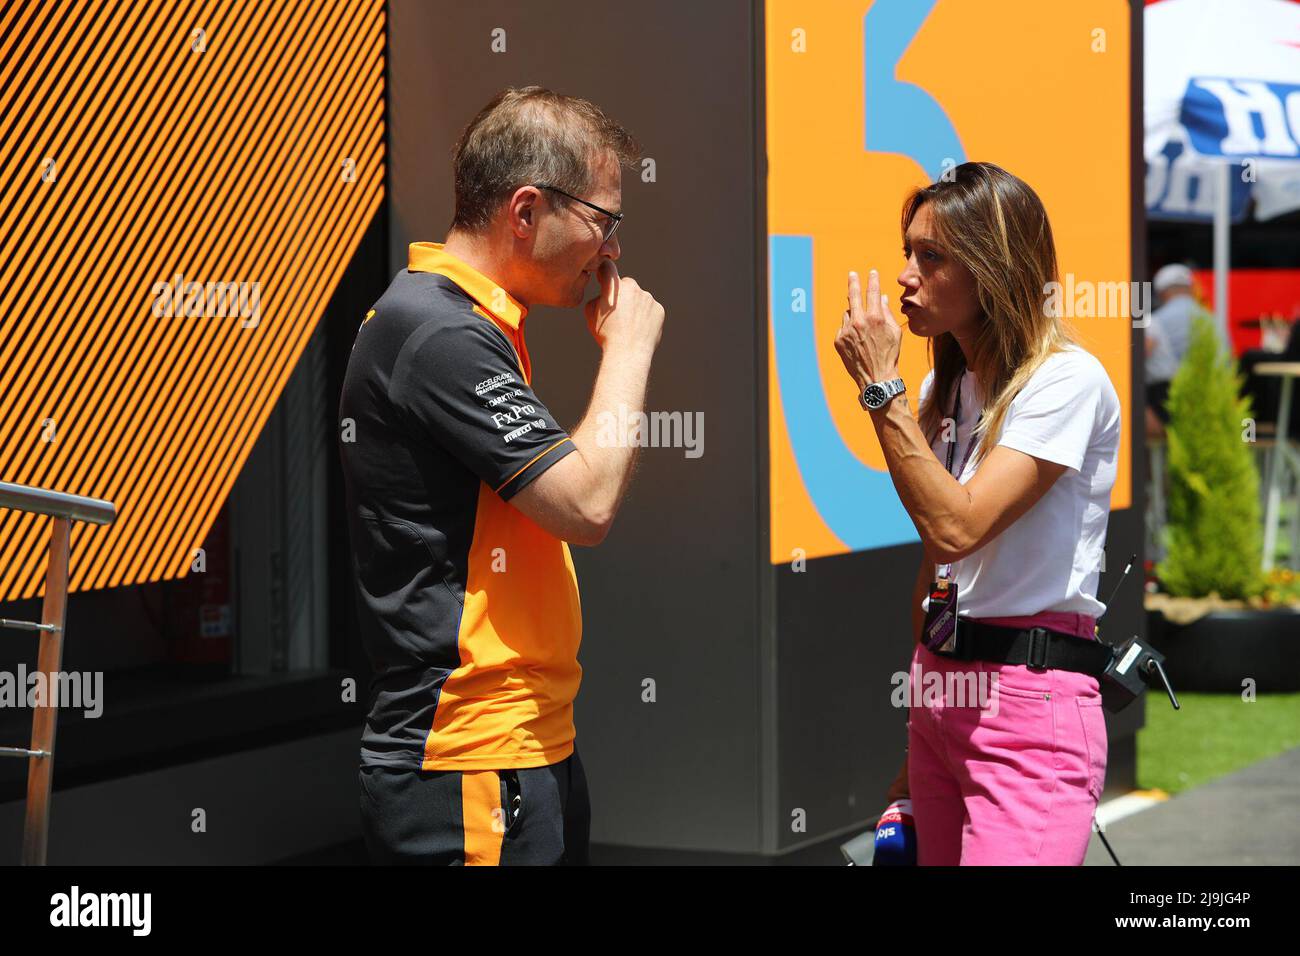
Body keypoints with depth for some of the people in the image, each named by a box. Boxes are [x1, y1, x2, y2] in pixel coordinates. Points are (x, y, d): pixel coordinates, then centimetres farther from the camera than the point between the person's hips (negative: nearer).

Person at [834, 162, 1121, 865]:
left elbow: (955, 529, -23)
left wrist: (881, 387, -18)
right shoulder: (946, 385, 13)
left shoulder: (1067, 381, -13)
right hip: (939, 690, 8)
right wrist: (913, 753, 17)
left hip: (1029, 702, -8)